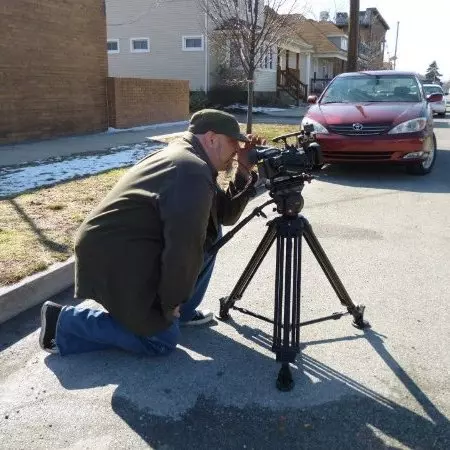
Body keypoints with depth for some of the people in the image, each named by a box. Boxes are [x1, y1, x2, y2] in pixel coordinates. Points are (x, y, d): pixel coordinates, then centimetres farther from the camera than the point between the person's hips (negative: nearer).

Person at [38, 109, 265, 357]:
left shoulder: (184, 157, 12)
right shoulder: (193, 171, -20)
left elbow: (225, 213, 15)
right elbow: (184, 246, -26)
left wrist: (245, 173, 3)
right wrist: (172, 303, -14)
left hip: (130, 251, 10)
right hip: (113, 261, -10)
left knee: (209, 232, 11)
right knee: (162, 339, 1)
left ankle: (182, 312, 19)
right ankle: (63, 323, 4)